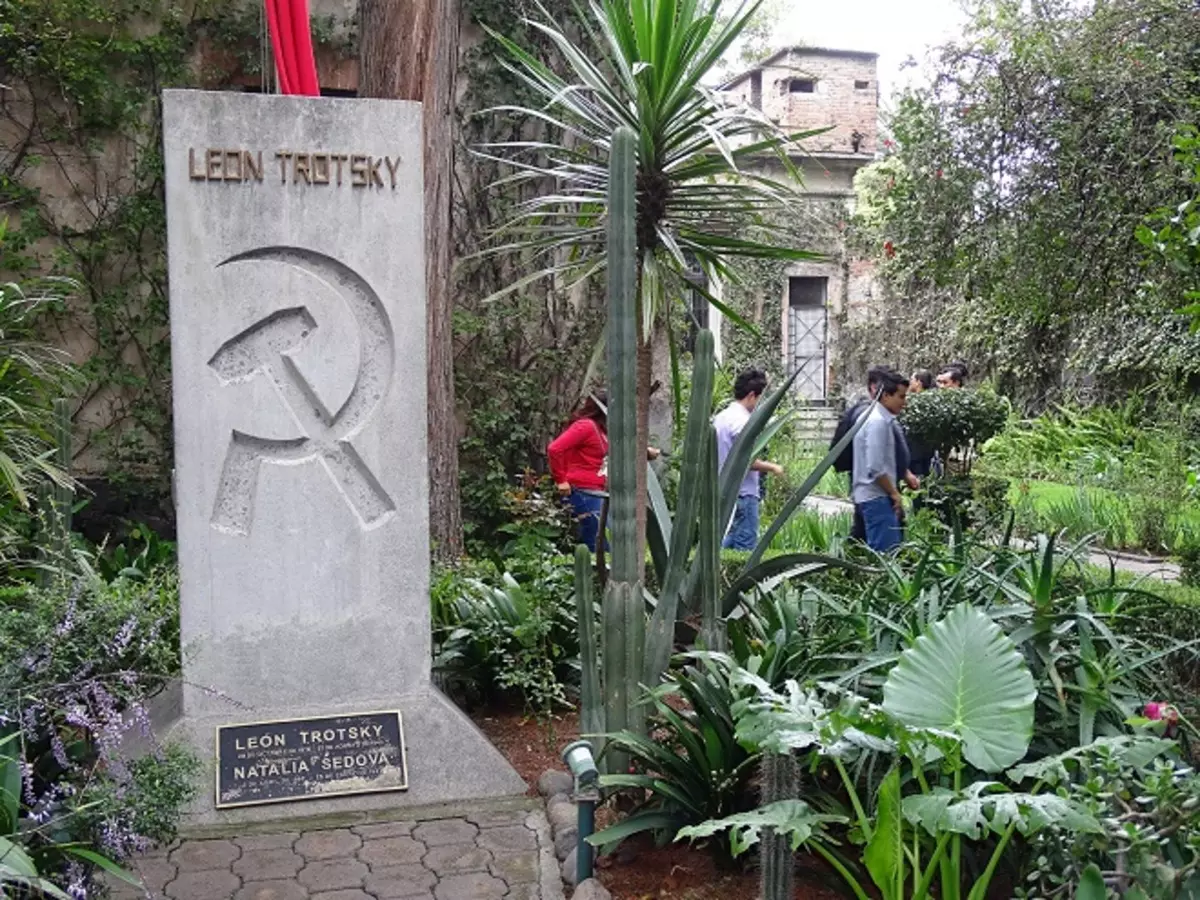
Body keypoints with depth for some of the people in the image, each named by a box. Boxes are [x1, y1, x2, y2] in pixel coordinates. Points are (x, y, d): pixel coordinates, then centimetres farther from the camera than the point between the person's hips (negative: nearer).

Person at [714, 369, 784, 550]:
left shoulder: (720, 417, 12)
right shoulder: (742, 421, -16)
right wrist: (772, 467, -8)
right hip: (743, 493, -9)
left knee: (728, 542, 16)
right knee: (745, 546, -2)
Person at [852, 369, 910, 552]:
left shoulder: (883, 419, 14)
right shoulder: (878, 422, -17)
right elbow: (875, 469, -21)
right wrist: (894, 493, -11)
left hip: (877, 496, 10)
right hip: (876, 497, -10)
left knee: (878, 551, 13)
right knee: (887, 553, -10)